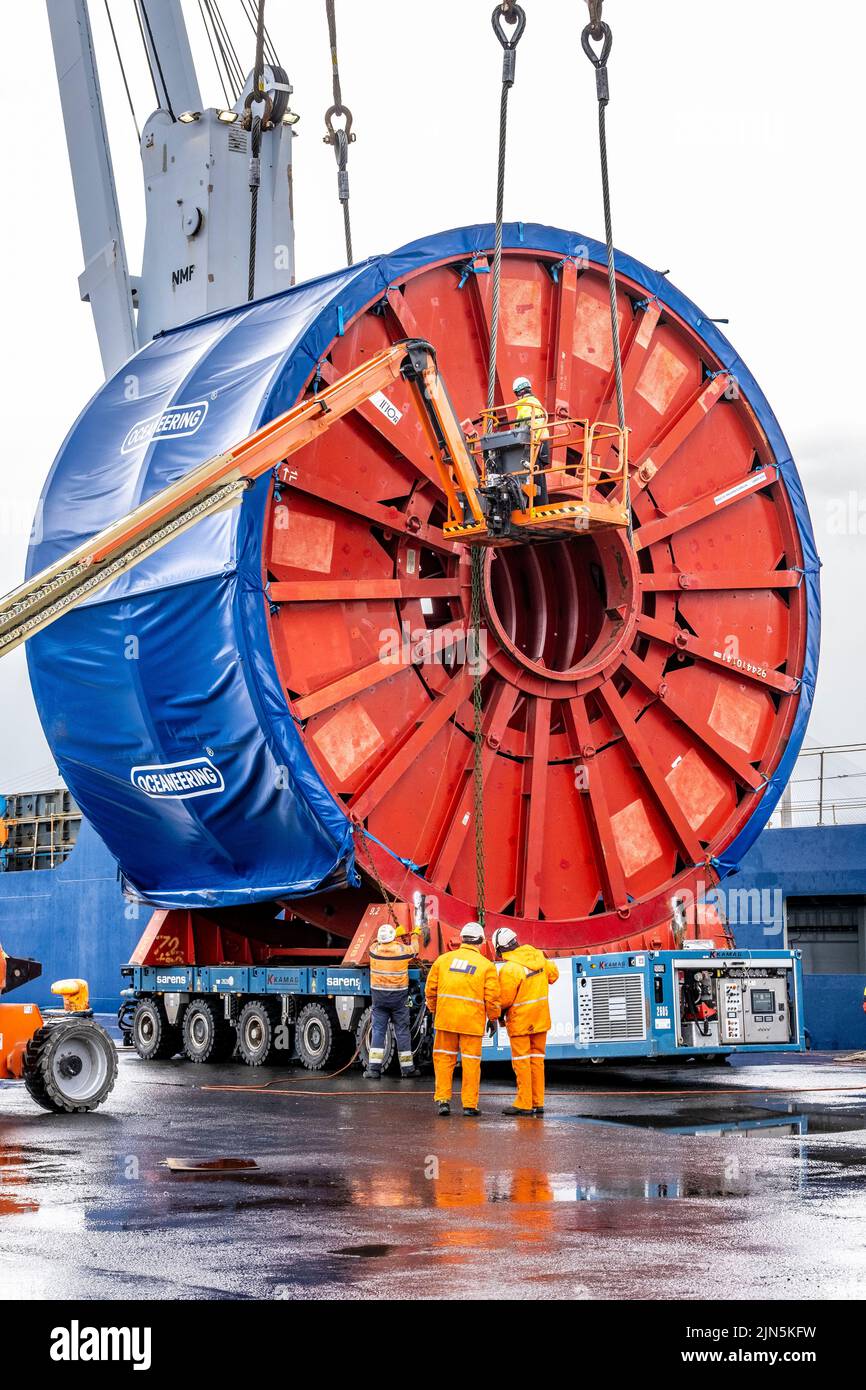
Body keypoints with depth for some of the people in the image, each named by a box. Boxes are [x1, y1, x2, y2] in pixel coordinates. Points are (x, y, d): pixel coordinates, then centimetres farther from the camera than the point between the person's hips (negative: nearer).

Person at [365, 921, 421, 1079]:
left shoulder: (374, 949, -6)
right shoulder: (403, 949, -10)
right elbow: (414, 950, 13)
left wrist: (398, 934, 32)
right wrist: (415, 935, 33)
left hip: (379, 996, 1)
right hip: (398, 997, -1)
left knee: (378, 1030, 4)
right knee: (402, 1031, 7)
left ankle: (374, 1067, -4)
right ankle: (407, 1067, 15)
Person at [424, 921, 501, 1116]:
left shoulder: (444, 959, 6)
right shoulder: (487, 966, -1)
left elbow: (431, 989, 10)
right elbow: (492, 998, -4)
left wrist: (434, 1011, 25)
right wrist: (493, 1019, 11)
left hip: (446, 1019, 2)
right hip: (472, 1020, -2)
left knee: (444, 1058, 13)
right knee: (471, 1061, 6)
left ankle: (443, 1099, 10)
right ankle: (469, 1104, 8)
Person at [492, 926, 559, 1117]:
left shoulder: (509, 969, -23)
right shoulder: (537, 956, -3)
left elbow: (504, 1000, -17)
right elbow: (553, 973, 12)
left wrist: (498, 1014, 3)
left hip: (520, 1022, -7)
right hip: (541, 1019, 7)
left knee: (522, 1062, 1)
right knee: (537, 1060, 13)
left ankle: (524, 1104, 3)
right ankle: (538, 1103, 17)